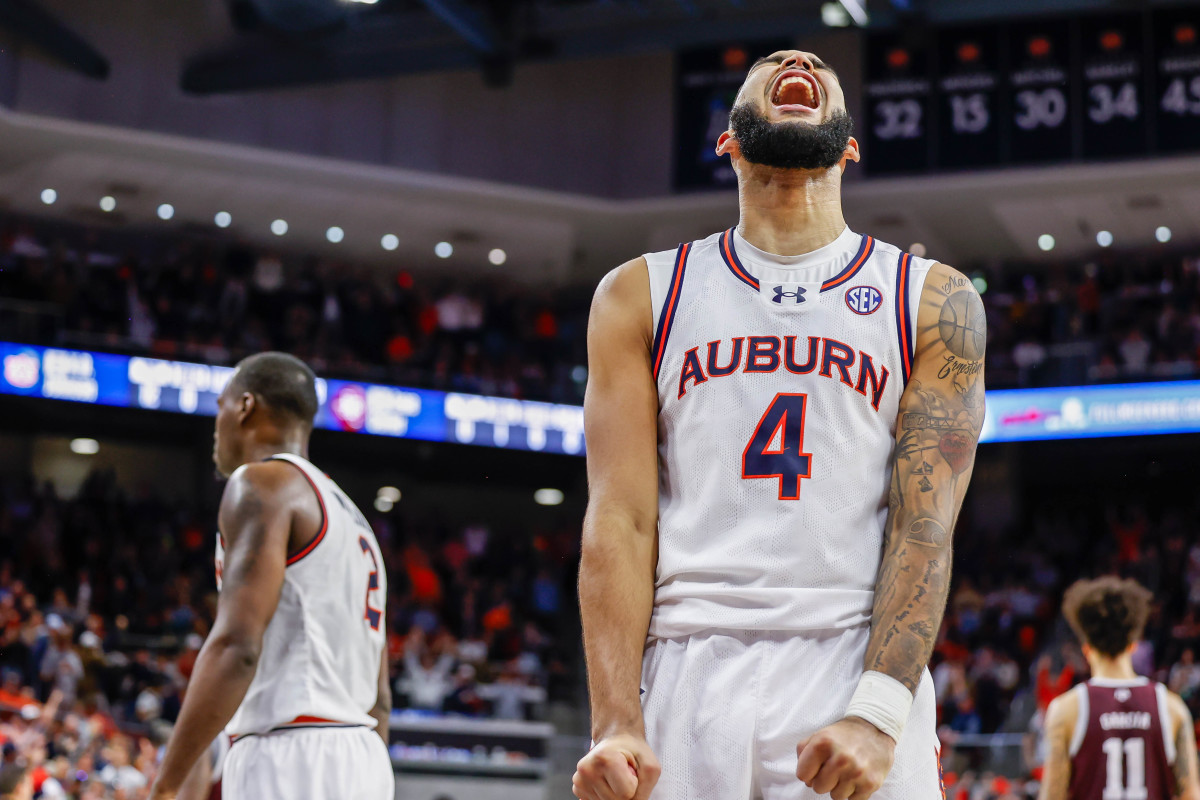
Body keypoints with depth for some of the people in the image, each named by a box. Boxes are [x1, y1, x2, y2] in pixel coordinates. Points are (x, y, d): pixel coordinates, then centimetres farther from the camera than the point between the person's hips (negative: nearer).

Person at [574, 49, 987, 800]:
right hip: (688, 677, 1)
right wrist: (616, 723, -9)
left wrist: (879, 711, -14)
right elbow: (621, 520, 2)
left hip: (858, 670, 0)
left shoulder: (936, 302, 8)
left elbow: (926, 525, -1)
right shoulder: (640, 295, 11)